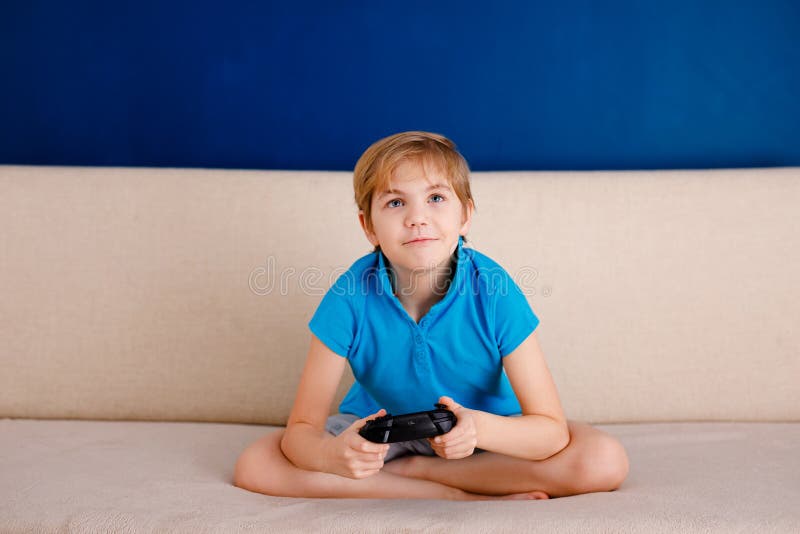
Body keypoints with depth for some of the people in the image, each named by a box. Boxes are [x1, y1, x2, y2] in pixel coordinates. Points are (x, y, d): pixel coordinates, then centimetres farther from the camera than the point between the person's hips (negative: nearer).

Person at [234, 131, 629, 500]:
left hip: (485, 431, 0)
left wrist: (478, 427, -46)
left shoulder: (493, 291, -24)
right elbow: (301, 430, -20)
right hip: (379, 428, 1)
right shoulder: (351, 298, -23)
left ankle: (408, 469, -14)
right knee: (254, 466, -22)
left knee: (604, 462, -24)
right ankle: (454, 495, -20)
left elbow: (551, 430, -24)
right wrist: (332, 454, -46)